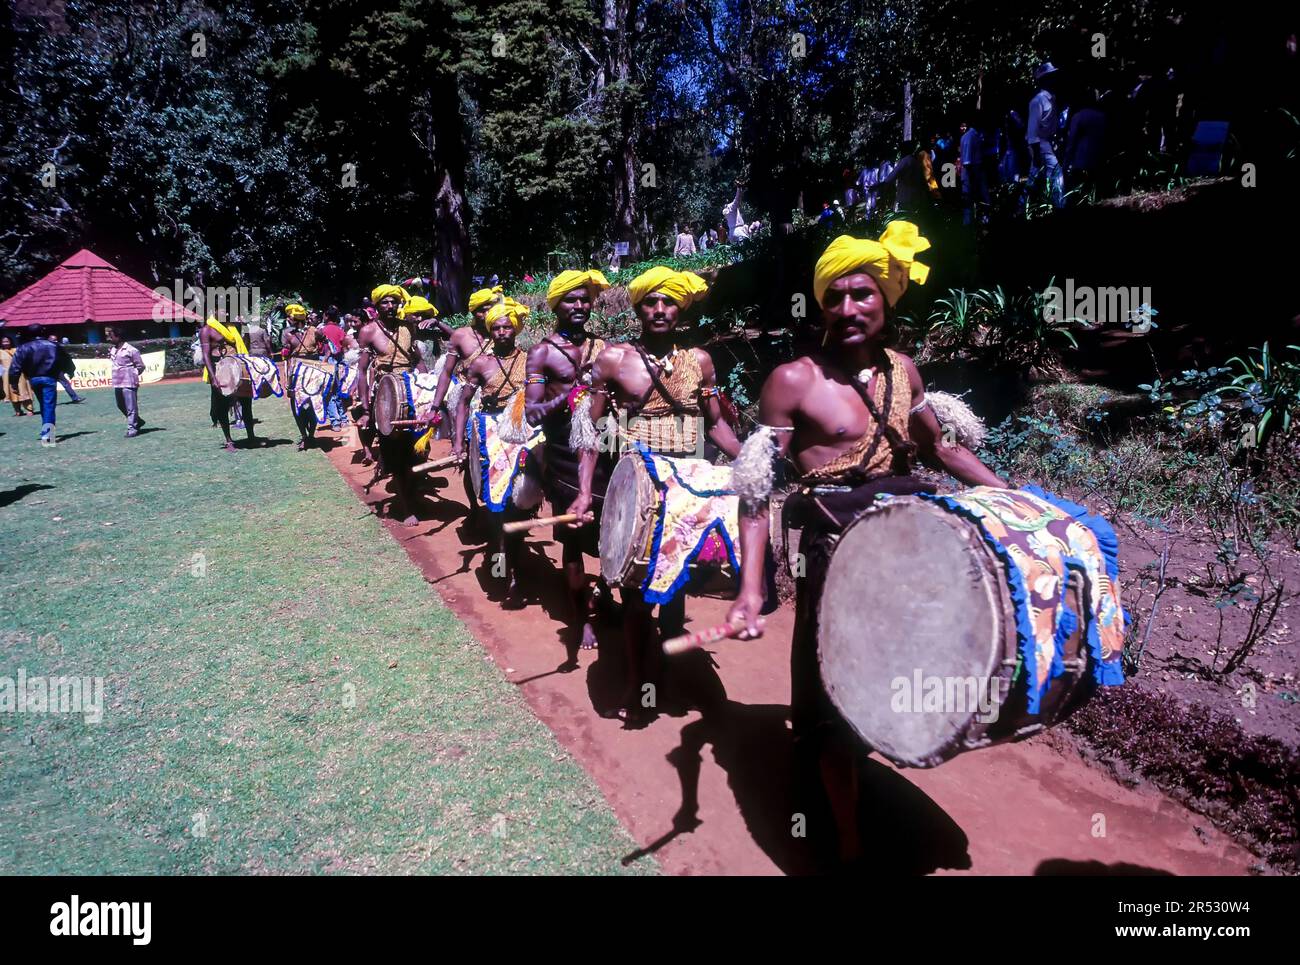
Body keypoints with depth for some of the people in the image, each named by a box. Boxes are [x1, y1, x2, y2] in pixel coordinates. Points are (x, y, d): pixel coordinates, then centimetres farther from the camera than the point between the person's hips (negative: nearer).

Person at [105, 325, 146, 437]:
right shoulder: (112, 350, 12)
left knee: (131, 408, -4)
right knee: (121, 406, 15)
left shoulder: (131, 350, -9)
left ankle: (132, 428, 2)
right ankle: (137, 421, 30)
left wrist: (131, 375, -5)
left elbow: (140, 366, -5)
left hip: (129, 383, -8)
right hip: (117, 383, 8)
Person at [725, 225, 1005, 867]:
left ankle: (818, 753, 42)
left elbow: (939, 449, 21)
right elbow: (756, 487, -12)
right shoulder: (794, 380, -10)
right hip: (837, 544, -6)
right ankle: (850, 845, 20)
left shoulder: (902, 370, 7)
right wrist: (751, 587, -21)